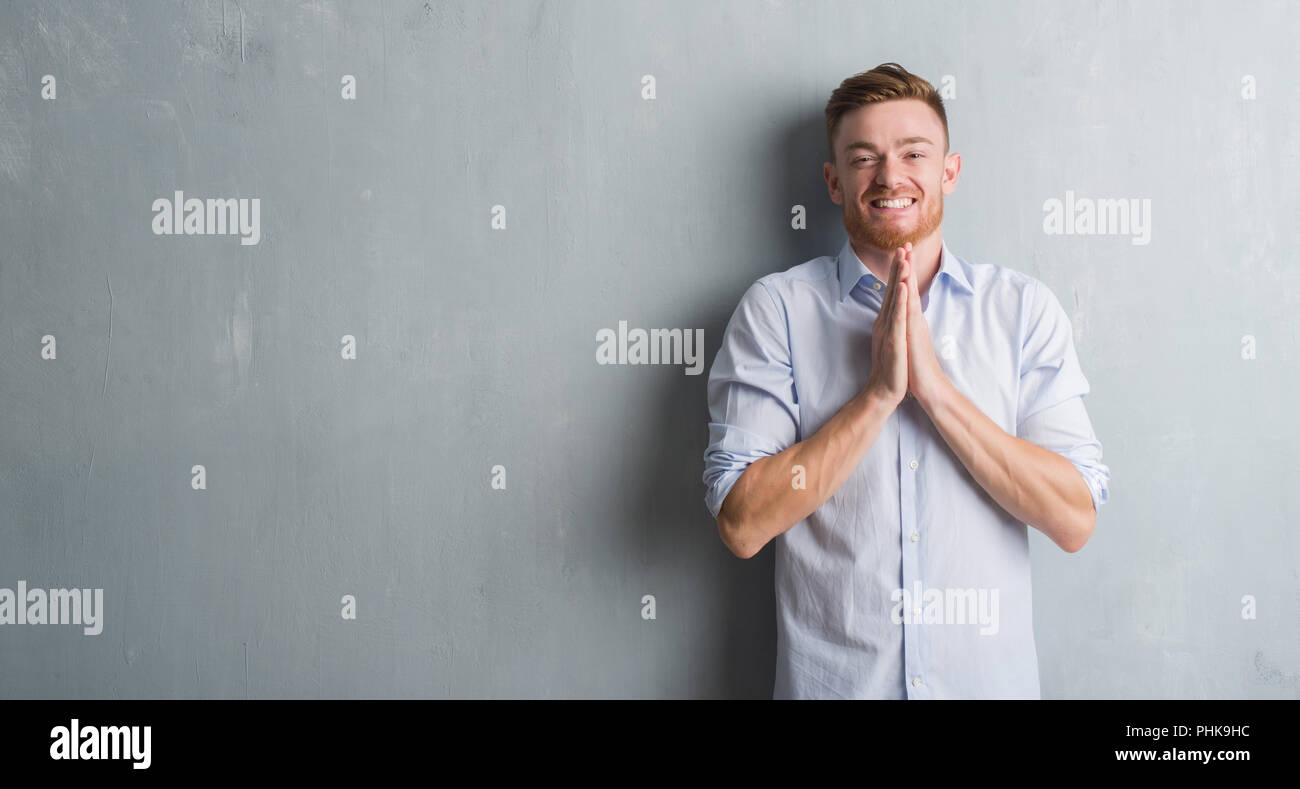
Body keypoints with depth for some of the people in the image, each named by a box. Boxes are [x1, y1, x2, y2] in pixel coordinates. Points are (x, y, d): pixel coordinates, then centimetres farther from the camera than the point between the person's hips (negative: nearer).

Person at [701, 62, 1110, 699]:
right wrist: (880, 391, -19)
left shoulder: (1023, 307, -2)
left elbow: (1075, 520, -9)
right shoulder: (776, 308, -6)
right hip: (830, 678, -1)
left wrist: (934, 385, -17)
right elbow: (742, 524, -13)